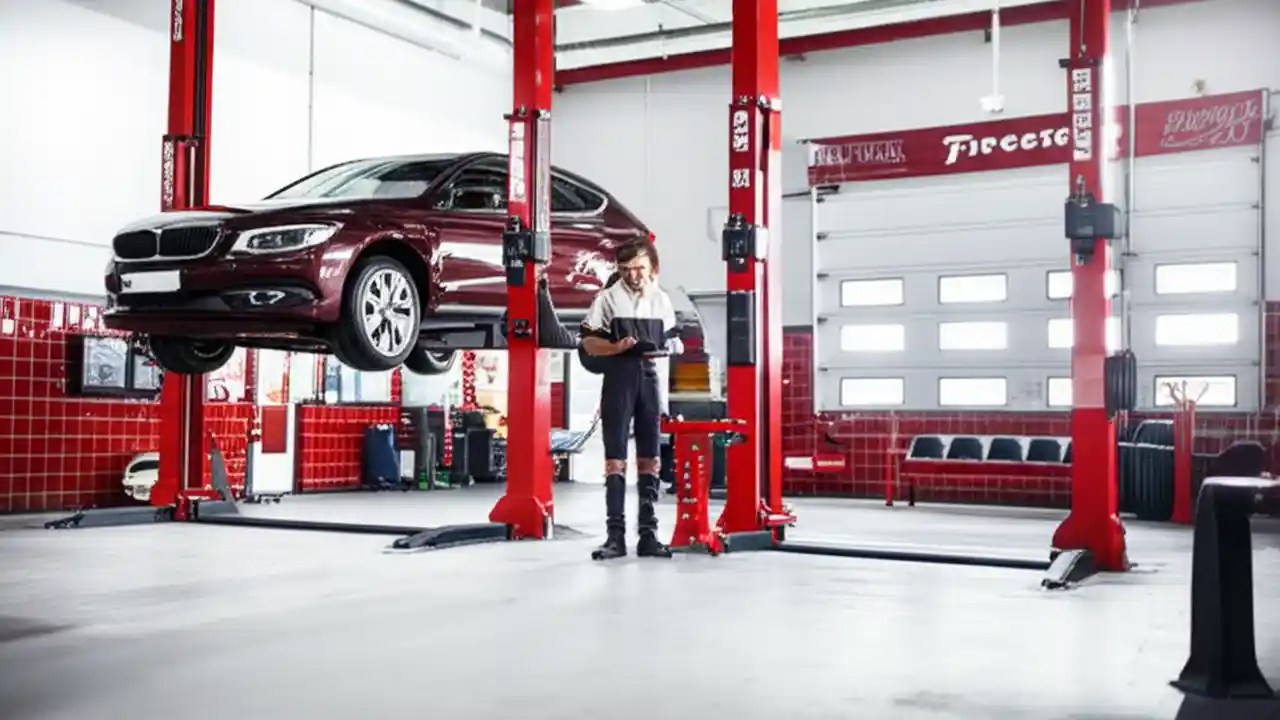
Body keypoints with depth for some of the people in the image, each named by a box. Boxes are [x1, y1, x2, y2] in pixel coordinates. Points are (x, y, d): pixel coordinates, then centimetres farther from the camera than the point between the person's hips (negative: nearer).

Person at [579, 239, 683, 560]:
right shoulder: (608, 297, 0)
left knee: (649, 458, 6)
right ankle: (615, 535, 0)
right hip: (618, 378, -3)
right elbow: (589, 342, -1)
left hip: (650, 377, 3)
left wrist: (663, 350, -5)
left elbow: (672, 341, 16)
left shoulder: (662, 300, 10)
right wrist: (616, 347, -18)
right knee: (615, 458, -4)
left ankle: (648, 534, 12)